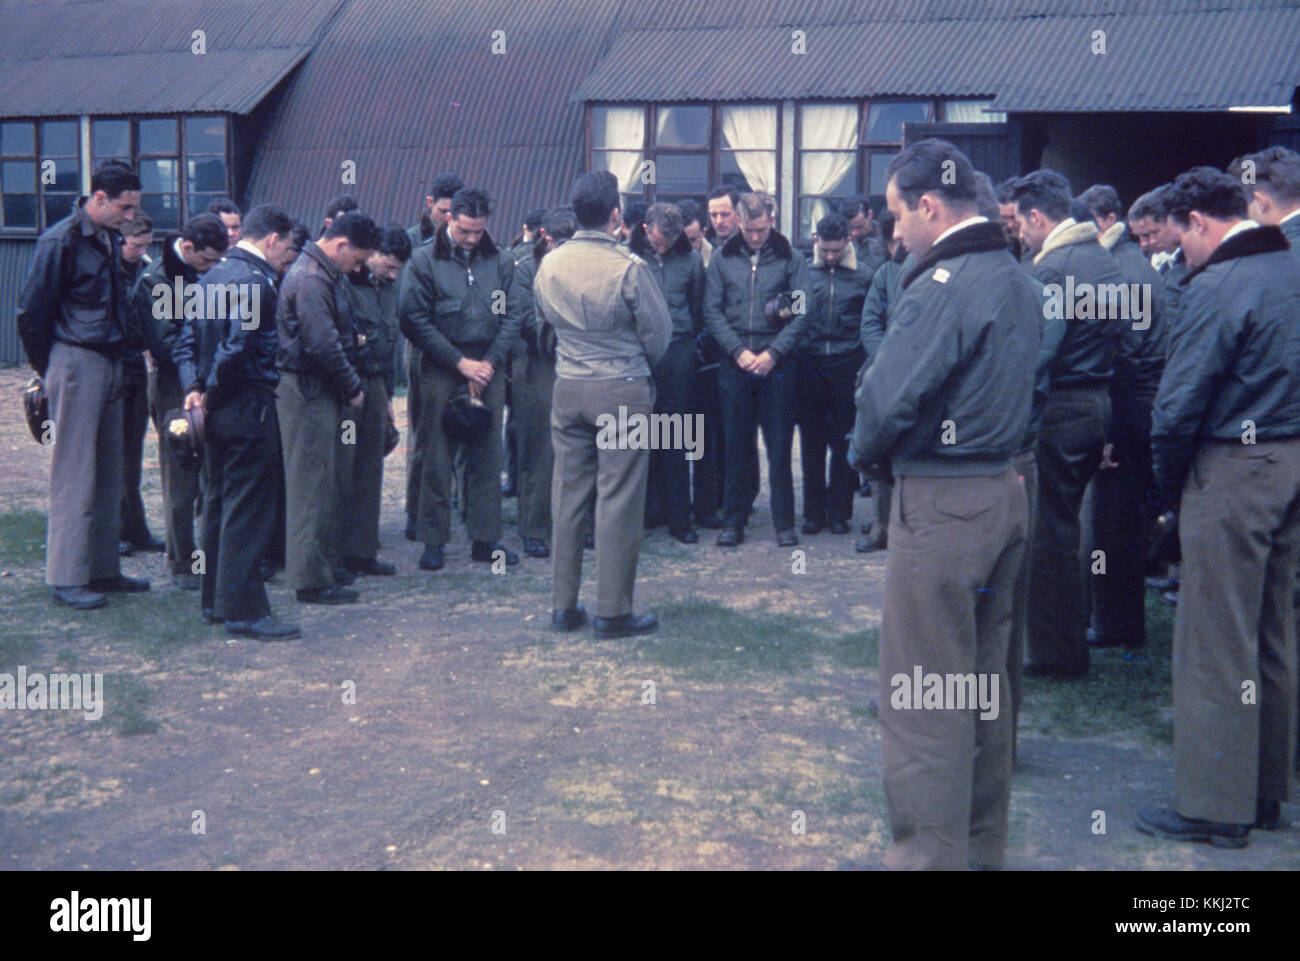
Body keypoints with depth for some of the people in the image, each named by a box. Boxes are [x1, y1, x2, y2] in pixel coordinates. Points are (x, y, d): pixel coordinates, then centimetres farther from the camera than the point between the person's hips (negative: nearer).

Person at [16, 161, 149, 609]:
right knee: (74, 474, -4)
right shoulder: (61, 241, -13)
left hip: (110, 364, 8)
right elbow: (31, 312, -10)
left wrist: (131, 344, 11)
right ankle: (65, 577, 2)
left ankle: (103, 568, 20)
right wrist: (48, 370, -4)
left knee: (109, 472, 12)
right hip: (77, 364, -8)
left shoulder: (110, 240, 12)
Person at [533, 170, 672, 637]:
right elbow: (659, 332, -7)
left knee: (567, 494, 11)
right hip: (623, 389, -5)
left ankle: (563, 606, 17)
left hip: (568, 388, 5)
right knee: (619, 499, 1)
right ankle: (613, 610, 5)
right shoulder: (629, 267, -15)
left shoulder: (549, 264, 0)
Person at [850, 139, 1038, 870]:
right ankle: (982, 845, 28)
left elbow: (888, 398, -21)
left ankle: (931, 852, 6)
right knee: (985, 681, 17)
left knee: (923, 697, -1)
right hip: (1005, 490, 9)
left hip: (942, 501, -9)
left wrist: (865, 454, -3)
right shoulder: (1020, 281, 11)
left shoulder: (943, 285, -17)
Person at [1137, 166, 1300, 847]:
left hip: (1233, 469, -8)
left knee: (1215, 641, 0)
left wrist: (1170, 481, -1)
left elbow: (1179, 403, -16)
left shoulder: (1219, 286, -15)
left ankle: (1216, 807, 7)